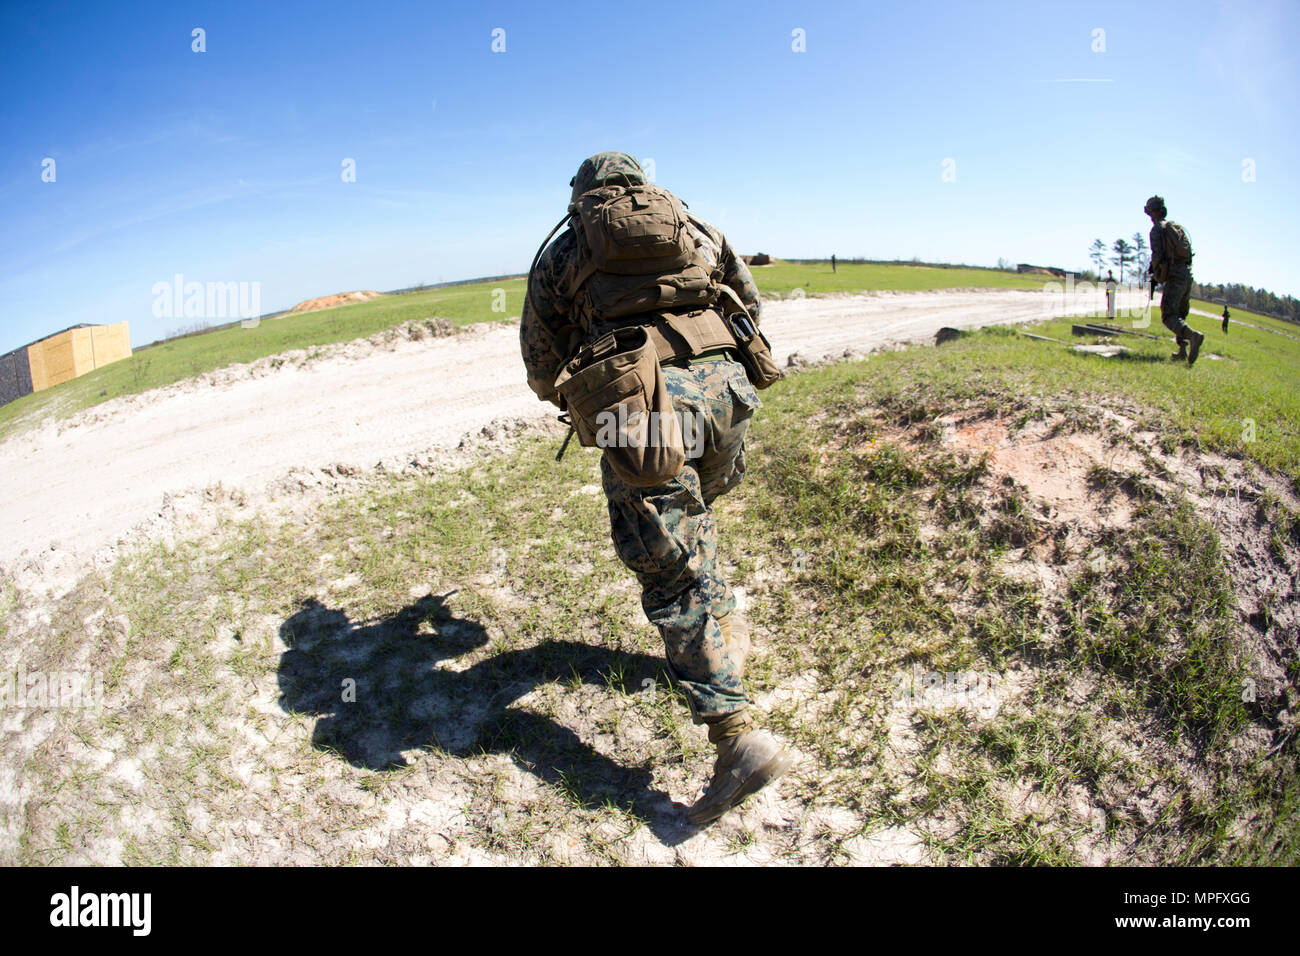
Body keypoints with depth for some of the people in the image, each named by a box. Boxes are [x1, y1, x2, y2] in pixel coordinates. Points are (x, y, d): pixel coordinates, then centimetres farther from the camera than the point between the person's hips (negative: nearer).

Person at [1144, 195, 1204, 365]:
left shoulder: (1157, 229, -2)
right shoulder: (1178, 227, 20)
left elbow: (1157, 255, -14)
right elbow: (1188, 251, 19)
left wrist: (1156, 274, 4)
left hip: (1174, 277, -8)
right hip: (1187, 275, 8)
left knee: (1169, 316, -13)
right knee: (1180, 314, 19)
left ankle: (1193, 335, -38)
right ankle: (1182, 351, 16)